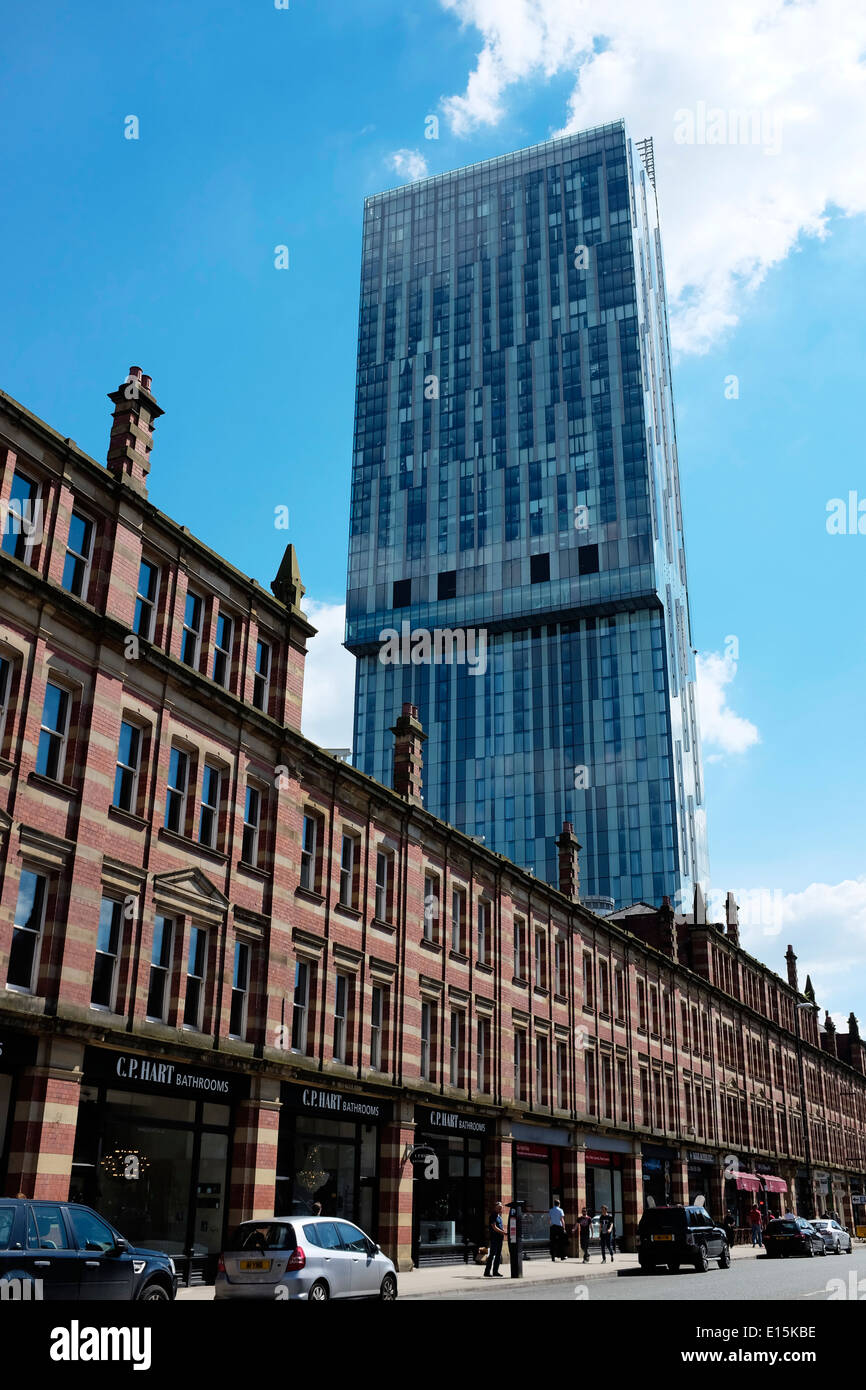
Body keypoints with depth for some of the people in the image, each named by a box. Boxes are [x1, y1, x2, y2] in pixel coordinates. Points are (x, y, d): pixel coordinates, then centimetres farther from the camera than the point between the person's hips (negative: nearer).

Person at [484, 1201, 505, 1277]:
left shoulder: (499, 1216, 18)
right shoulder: (493, 1216, -10)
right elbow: (494, 1227, -18)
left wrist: (503, 1230, 6)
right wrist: (503, 1232, -22)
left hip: (500, 1238, 9)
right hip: (494, 1238, -9)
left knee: (499, 1255, 10)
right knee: (492, 1255, -9)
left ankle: (495, 1271, 17)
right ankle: (487, 1272, -7)